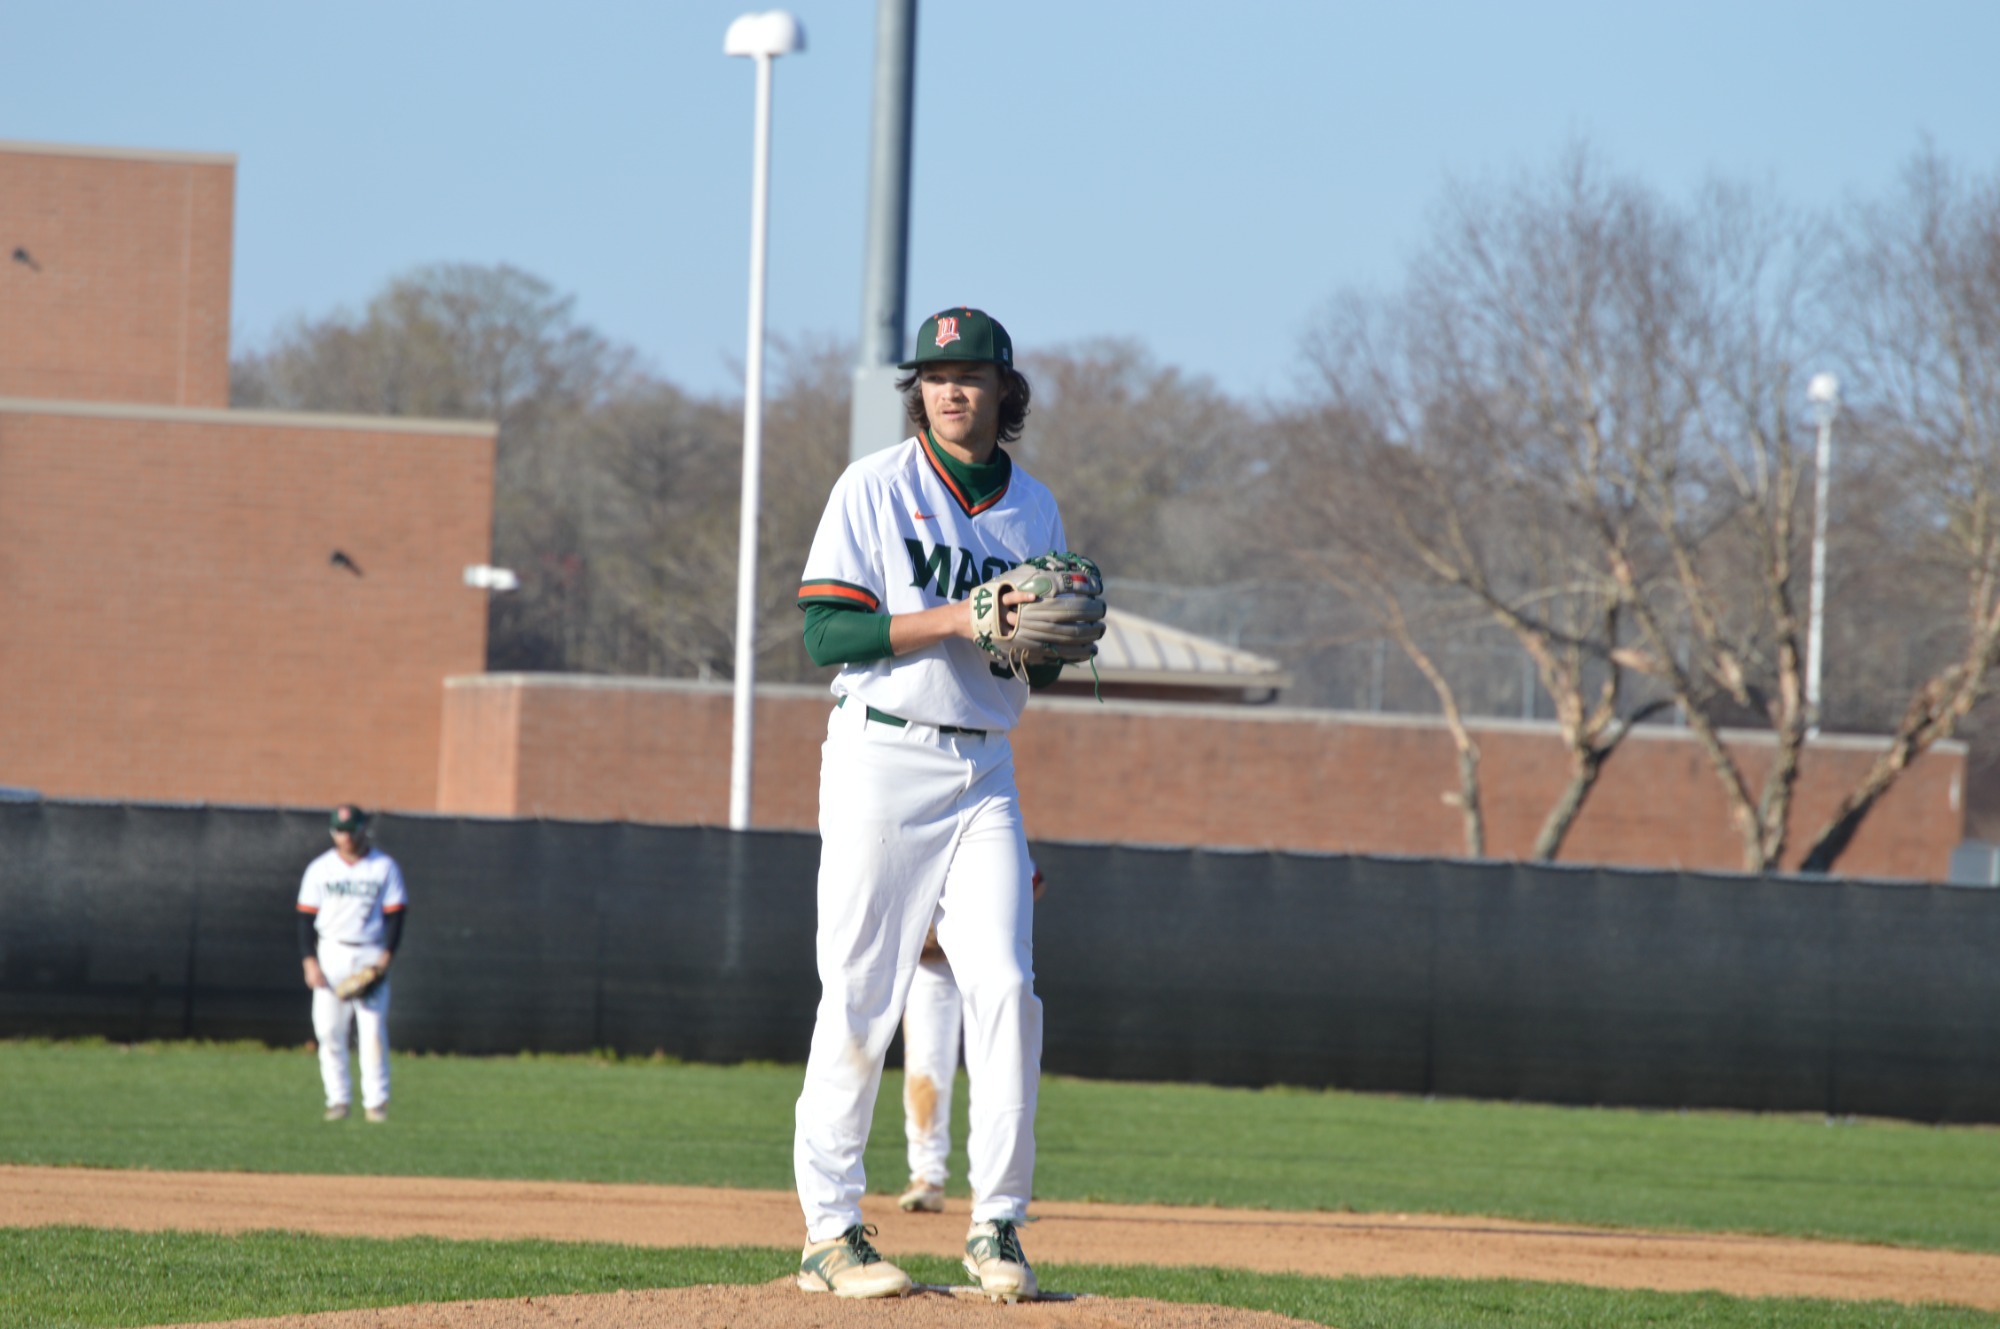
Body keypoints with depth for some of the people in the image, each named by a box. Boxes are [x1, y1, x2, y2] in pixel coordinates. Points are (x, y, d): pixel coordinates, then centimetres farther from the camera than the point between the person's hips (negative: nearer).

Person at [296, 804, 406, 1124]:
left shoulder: (384, 868, 3)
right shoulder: (320, 869, 6)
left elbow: (395, 916, 1)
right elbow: (306, 917, 5)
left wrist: (385, 958, -11)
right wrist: (309, 962, -6)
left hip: (371, 956, -2)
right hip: (330, 955, 2)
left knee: (373, 1029, -8)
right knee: (329, 1030, -3)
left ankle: (376, 1100, -6)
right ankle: (338, 1098, 3)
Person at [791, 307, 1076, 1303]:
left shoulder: (1033, 508, 12)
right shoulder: (875, 489, -3)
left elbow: (1040, 673, 16)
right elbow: (826, 631, -12)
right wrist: (955, 619, -20)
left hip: (984, 769, 4)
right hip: (882, 760, -4)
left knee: (1005, 987, -7)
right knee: (860, 999, -4)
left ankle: (996, 1228, -3)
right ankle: (830, 1232, 3)